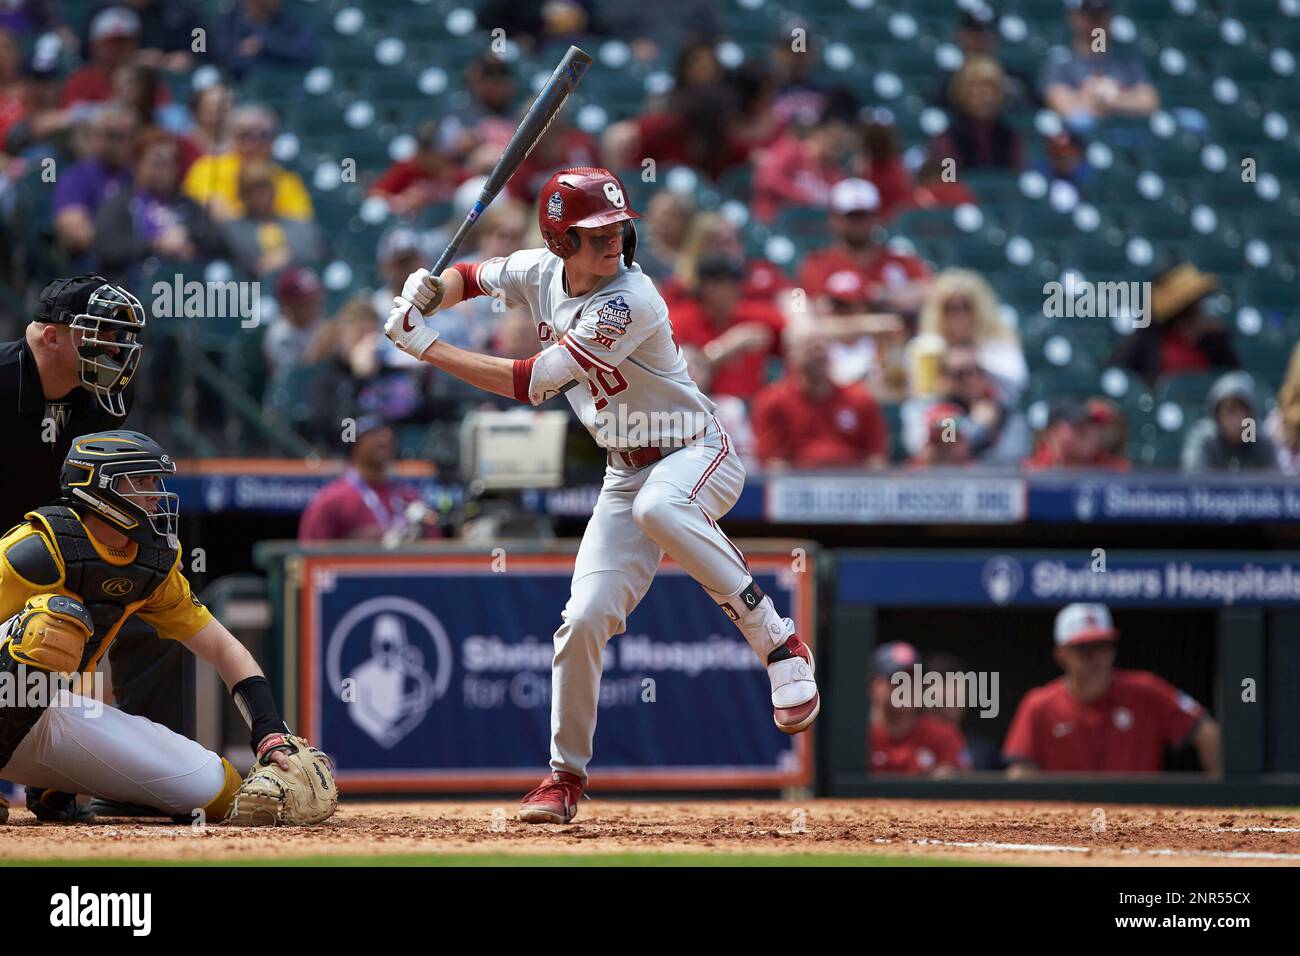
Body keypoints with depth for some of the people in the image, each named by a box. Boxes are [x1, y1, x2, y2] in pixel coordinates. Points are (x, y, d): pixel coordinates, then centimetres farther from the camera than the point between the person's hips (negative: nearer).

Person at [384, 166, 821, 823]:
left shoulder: (629, 302, -26)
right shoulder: (542, 273, -3)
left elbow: (529, 384, -26)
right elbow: (470, 278, 16)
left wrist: (426, 347, -23)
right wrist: (429, 293, -8)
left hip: (698, 455, -6)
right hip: (626, 472, 6)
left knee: (657, 506, -41)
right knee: (585, 616, -8)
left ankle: (777, 641, -29)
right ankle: (566, 774, 9)